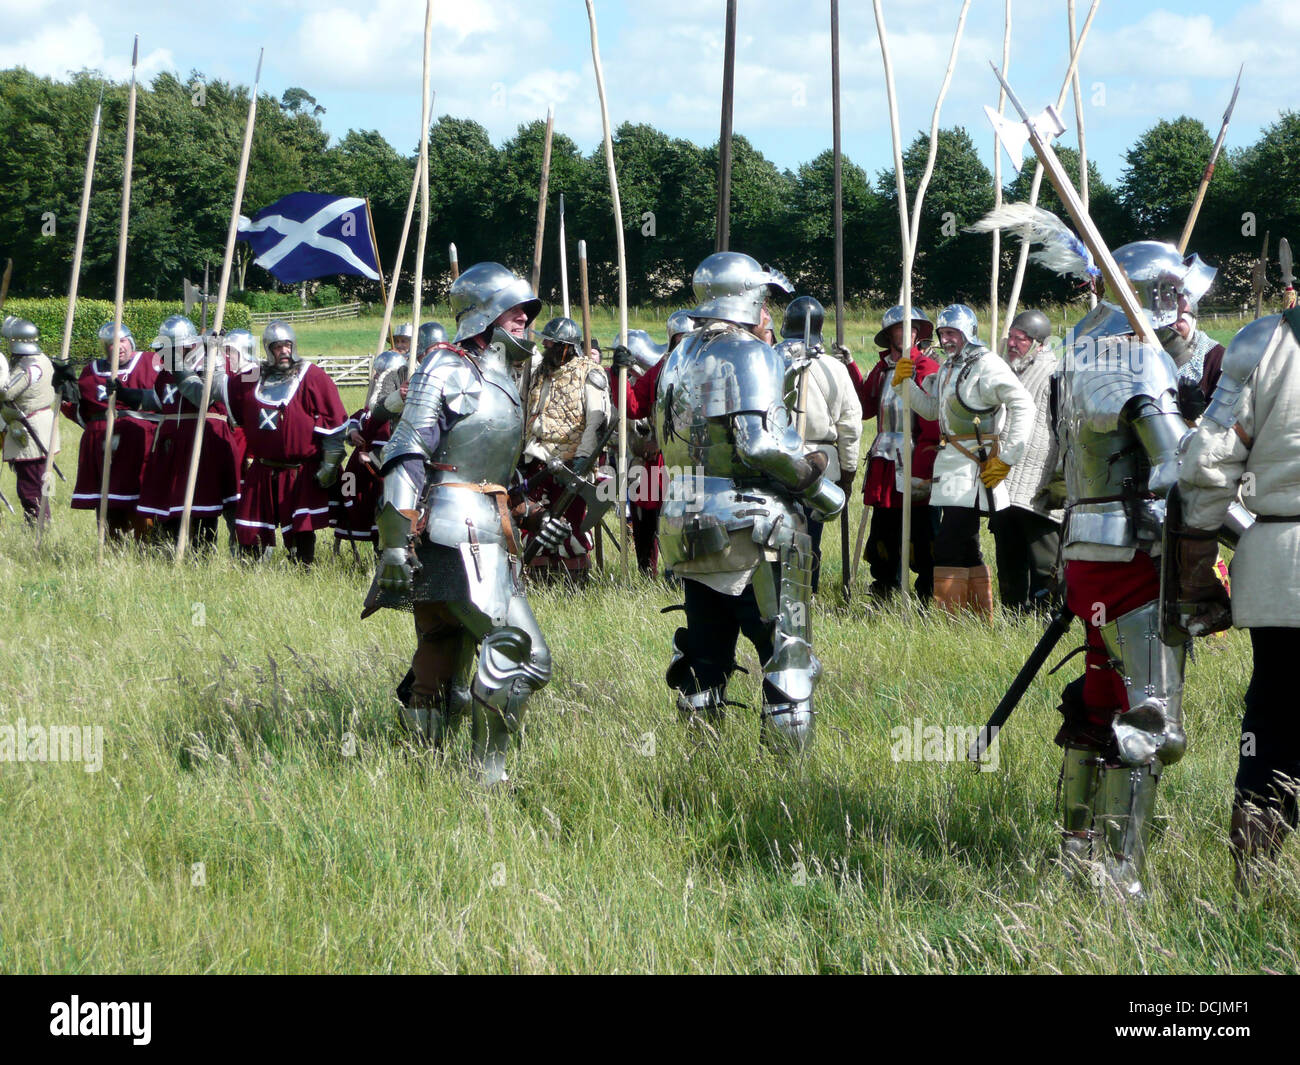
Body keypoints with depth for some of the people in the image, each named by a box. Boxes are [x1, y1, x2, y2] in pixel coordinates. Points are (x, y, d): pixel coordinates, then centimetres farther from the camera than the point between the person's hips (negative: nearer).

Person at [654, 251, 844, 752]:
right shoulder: (750, 355, -11)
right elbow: (761, 444, -21)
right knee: (786, 653, -2)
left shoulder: (678, 358, 14)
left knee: (704, 657, 15)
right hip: (754, 530, -8)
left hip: (688, 525, 8)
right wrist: (818, 485, -9)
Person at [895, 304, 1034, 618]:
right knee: (965, 548, 15)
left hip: (976, 465, -10)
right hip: (952, 462, 10)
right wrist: (906, 383, 8)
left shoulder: (986, 366, -13)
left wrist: (1006, 457, -20)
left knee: (949, 545, -13)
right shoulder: (948, 369, 16)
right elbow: (931, 409, 25)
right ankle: (981, 618, 24)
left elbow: (1023, 406, -19)